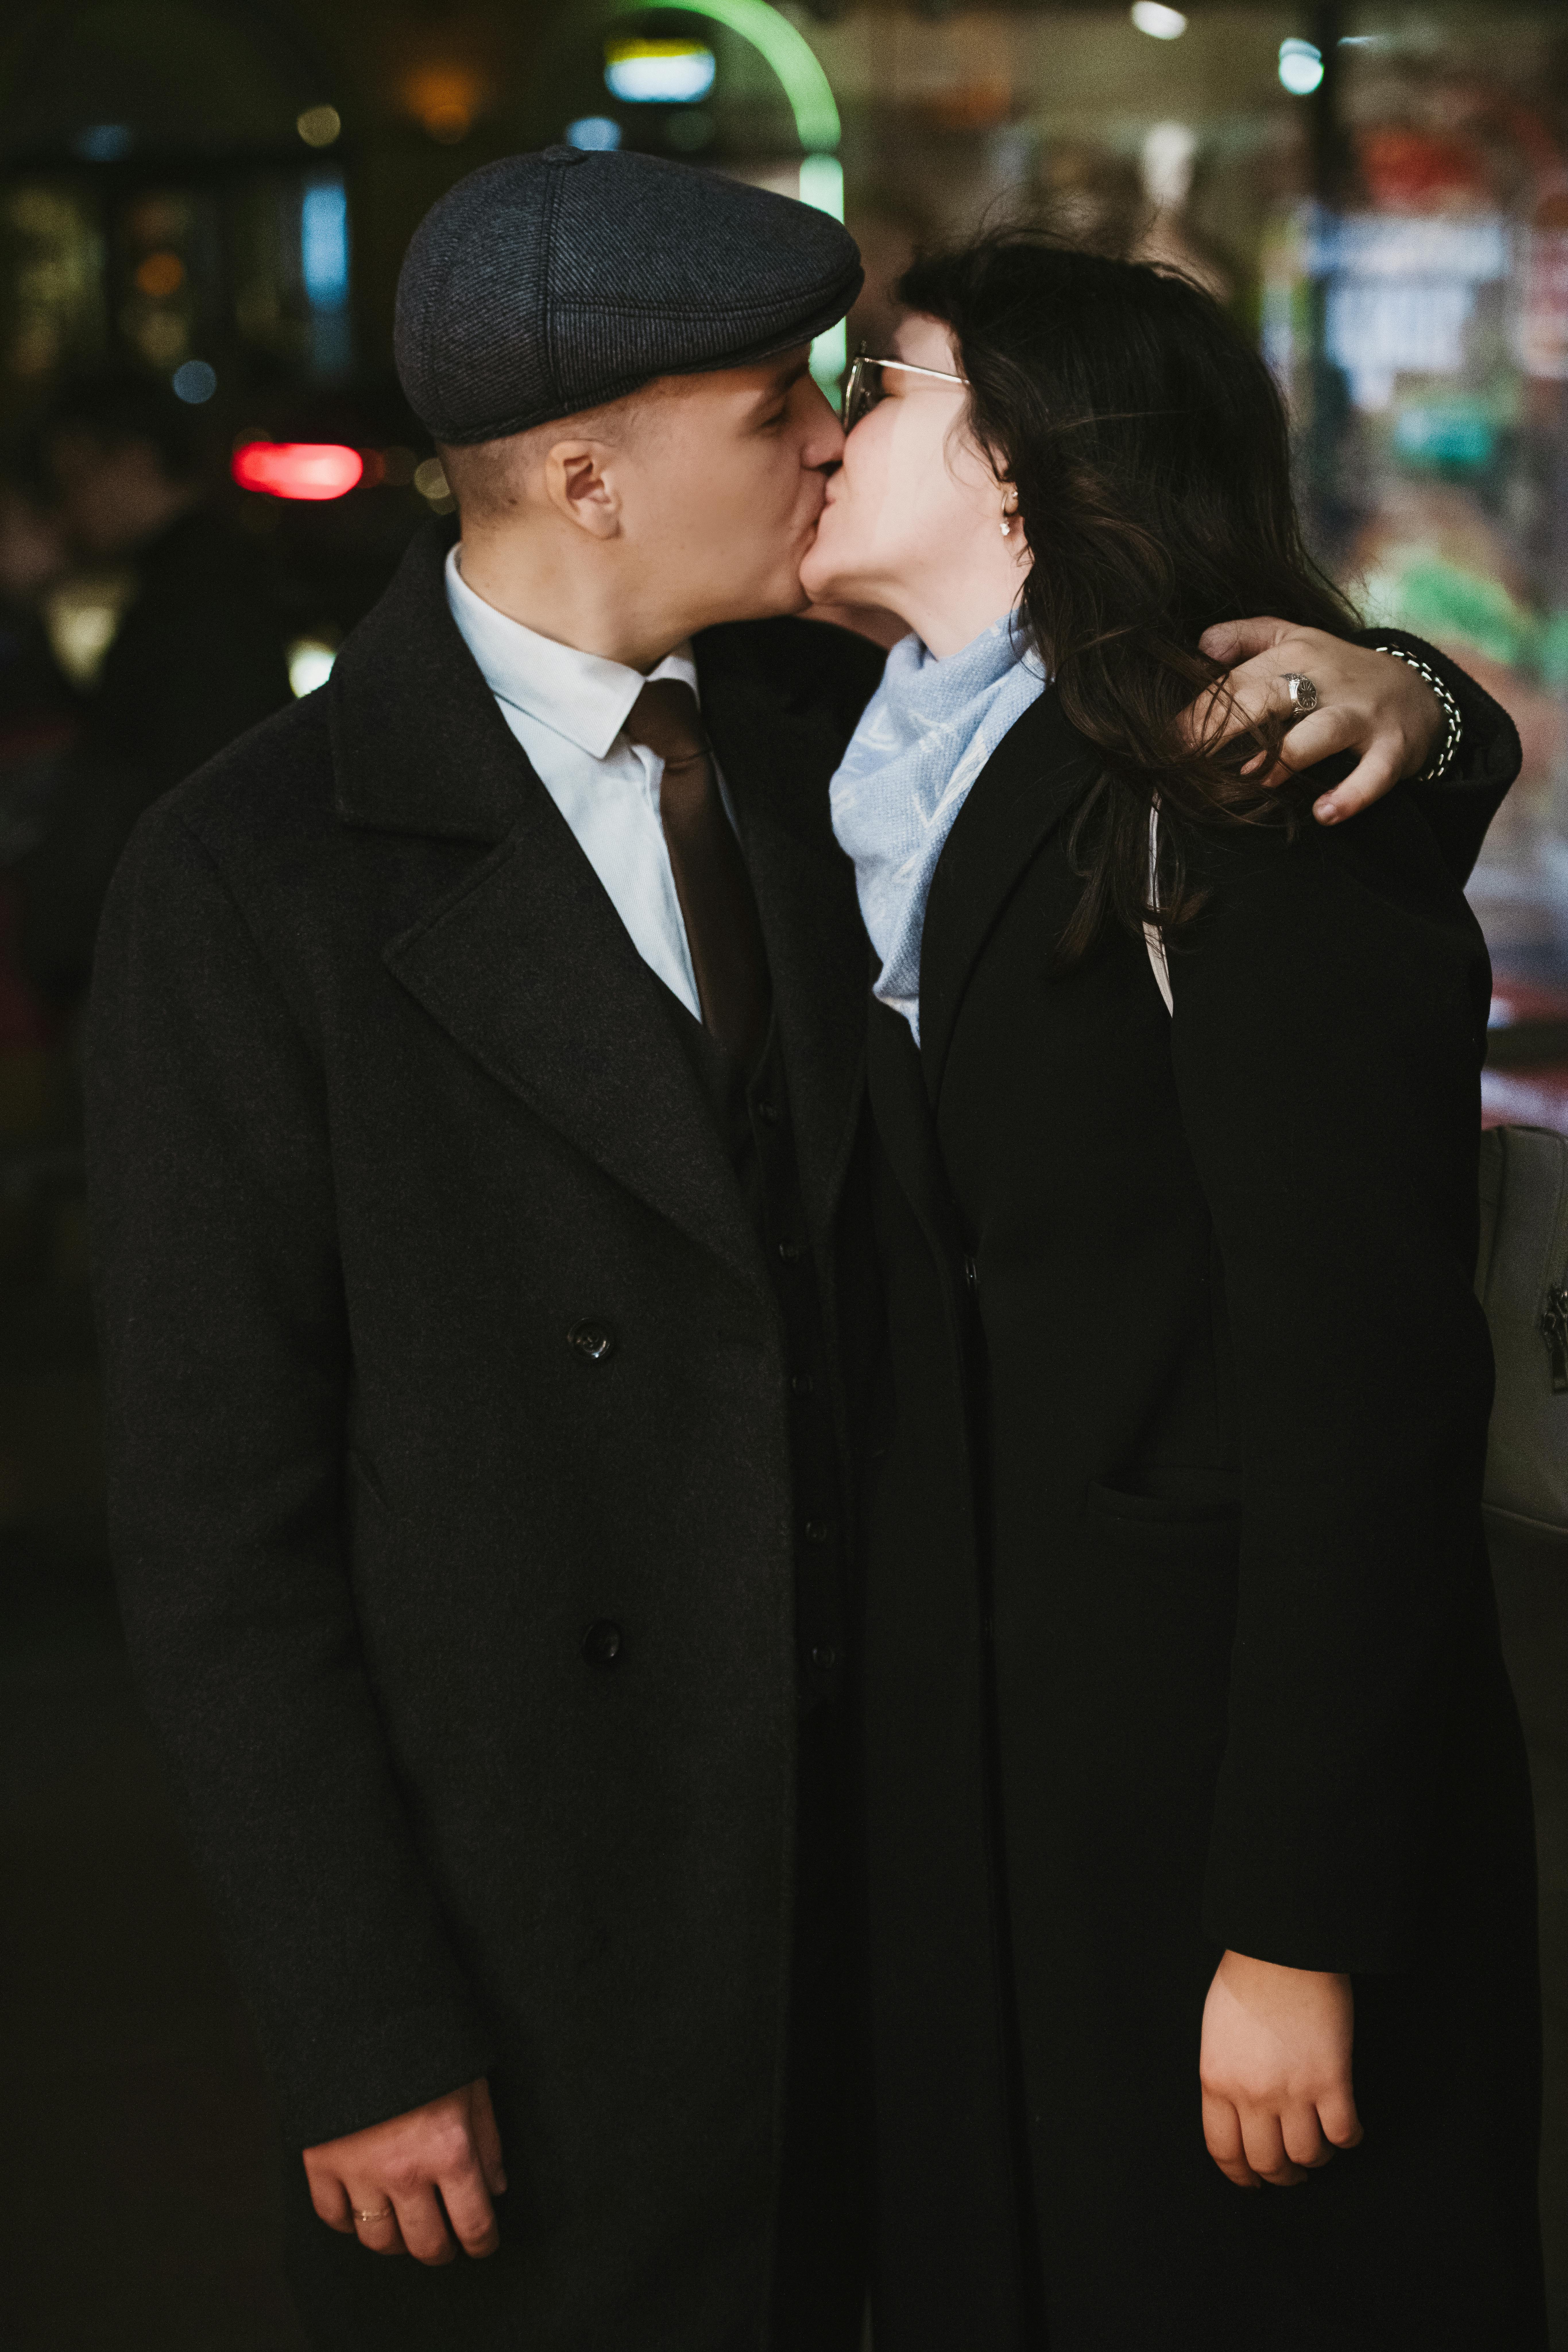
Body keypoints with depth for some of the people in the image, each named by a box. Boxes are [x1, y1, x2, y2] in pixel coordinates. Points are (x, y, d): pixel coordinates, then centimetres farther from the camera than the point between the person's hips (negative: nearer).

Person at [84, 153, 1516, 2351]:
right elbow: (217, 1510, -14)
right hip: (526, 1931, -5)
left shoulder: (813, 728, 2)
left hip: (859, 1840, 6)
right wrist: (361, 2043, -15)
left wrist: (1383, 692, -12)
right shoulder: (252, 883, -15)